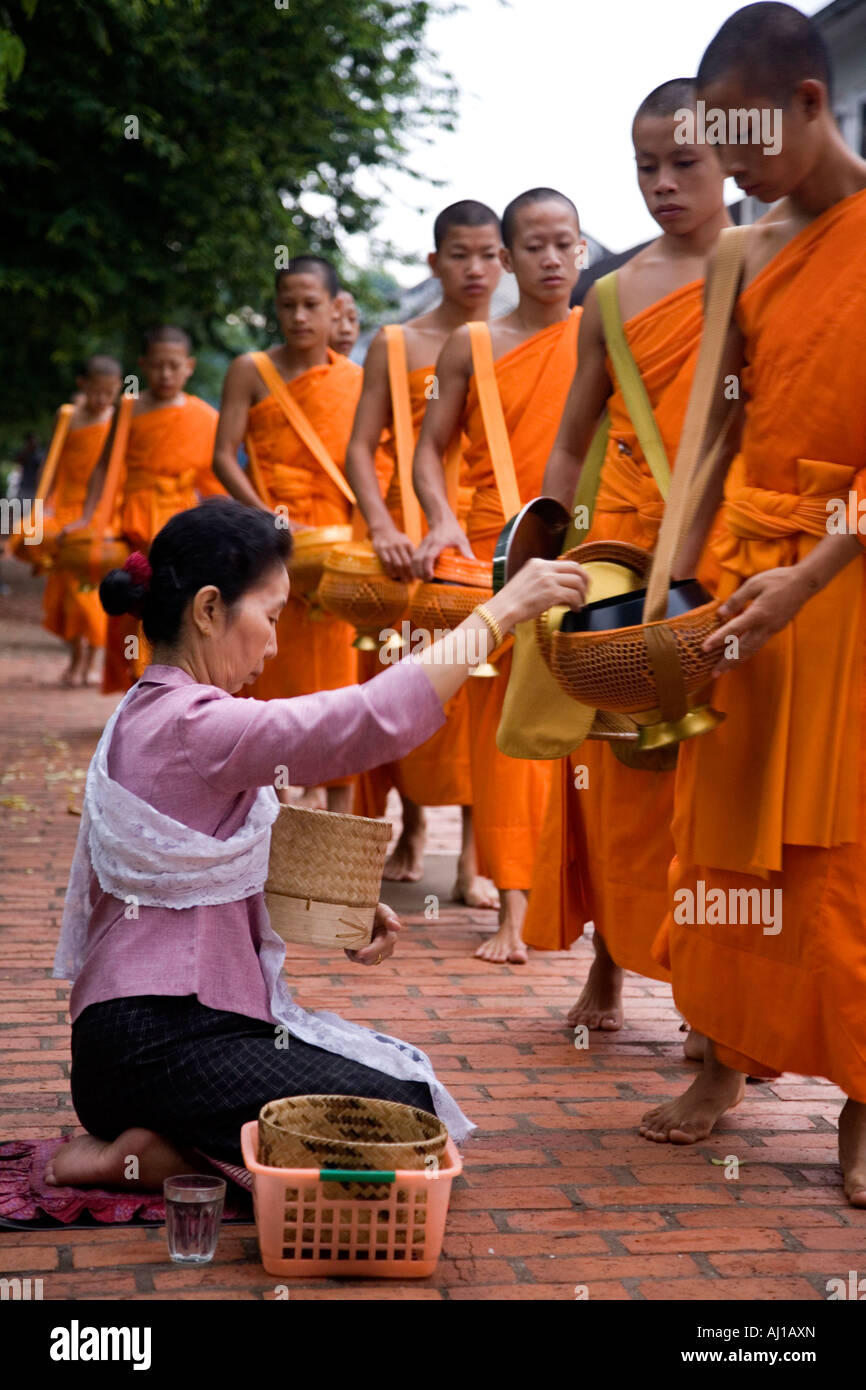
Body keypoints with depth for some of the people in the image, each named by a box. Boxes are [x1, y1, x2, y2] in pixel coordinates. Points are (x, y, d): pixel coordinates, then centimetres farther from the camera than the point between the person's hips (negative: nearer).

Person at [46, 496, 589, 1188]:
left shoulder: (153, 716, 17)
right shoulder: (188, 725, -17)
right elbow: (370, 719, -27)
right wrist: (500, 610, -20)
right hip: (160, 1046, -11)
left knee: (407, 1081, 10)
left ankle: (170, 1142, 5)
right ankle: (156, 1156, -8)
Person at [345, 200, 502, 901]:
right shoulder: (396, 344, 7)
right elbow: (361, 449, 1)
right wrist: (382, 527, -15)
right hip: (411, 536, 0)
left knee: (481, 690, -5)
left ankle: (473, 855, 1)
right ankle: (412, 828, 24)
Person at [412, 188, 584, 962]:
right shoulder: (473, 346, 8)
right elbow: (429, 448, 8)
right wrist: (442, 521, -10)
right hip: (495, 549, 1)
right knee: (503, 722, 0)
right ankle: (513, 905, 6)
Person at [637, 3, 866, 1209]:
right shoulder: (755, 255, 11)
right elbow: (722, 434, 12)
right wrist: (674, 582, 3)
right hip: (746, 568, 6)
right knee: (727, 826, 8)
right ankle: (730, 1059, 21)